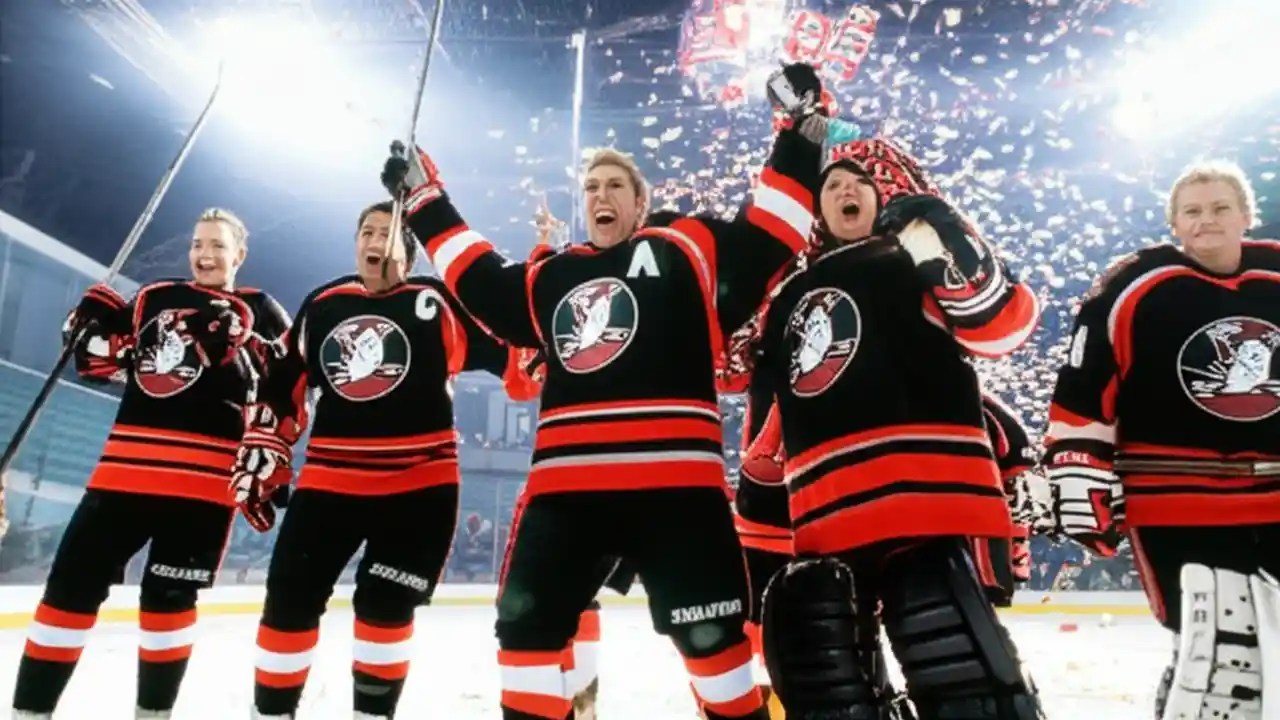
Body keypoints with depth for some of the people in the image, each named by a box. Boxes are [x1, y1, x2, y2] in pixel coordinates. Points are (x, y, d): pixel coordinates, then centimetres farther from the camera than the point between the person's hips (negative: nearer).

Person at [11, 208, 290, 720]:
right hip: (127, 464, 4)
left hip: (206, 477, -4)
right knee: (73, 581, 4)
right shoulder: (153, 298, 17)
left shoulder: (262, 312, 4)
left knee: (167, 596, 4)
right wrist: (96, 320, 3)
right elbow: (102, 362, 22)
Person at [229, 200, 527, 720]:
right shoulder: (322, 306, 9)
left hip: (419, 485, -3)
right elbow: (282, 388, 14)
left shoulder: (436, 304, -4)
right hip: (330, 481, 4)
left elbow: (512, 350, -10)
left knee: (385, 605, 3)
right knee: (289, 599, 7)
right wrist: (259, 459, 13)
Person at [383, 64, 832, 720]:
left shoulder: (685, 250, 9)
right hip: (564, 484, 4)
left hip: (675, 481, -4)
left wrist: (799, 130, 2)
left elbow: (767, 238, 5)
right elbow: (481, 283, 28)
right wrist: (425, 200, 31)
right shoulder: (550, 278, 21)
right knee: (526, 623, 9)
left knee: (711, 634, 5)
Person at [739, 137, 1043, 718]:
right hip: (824, 517, 7)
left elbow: (1003, 323, -13)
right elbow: (770, 392, 29)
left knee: (959, 670, -10)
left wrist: (941, 240, -21)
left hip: (922, 496, -6)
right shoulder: (794, 292, 24)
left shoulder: (913, 263, 5)